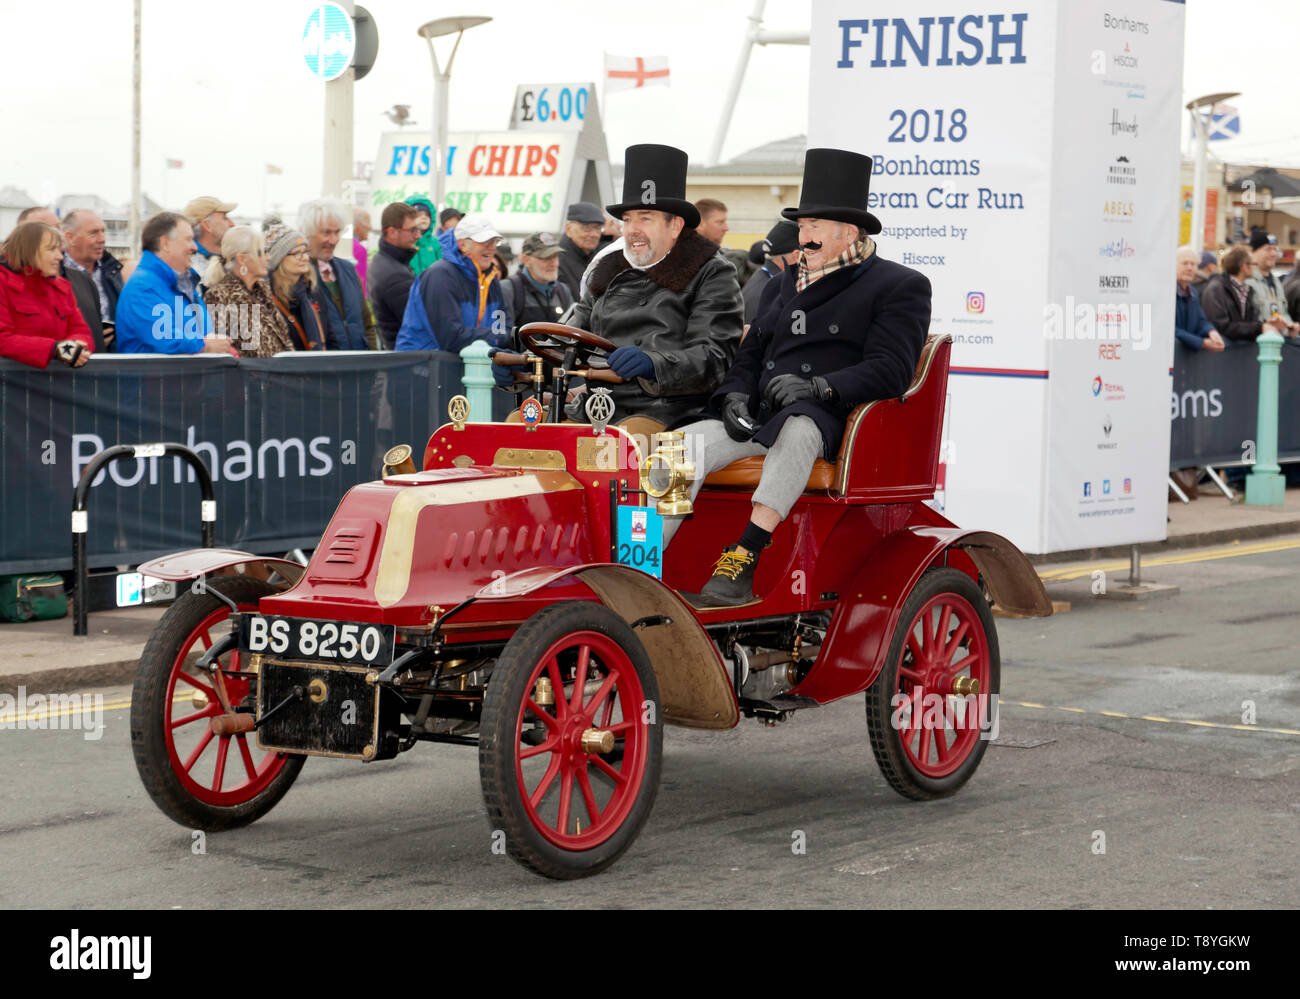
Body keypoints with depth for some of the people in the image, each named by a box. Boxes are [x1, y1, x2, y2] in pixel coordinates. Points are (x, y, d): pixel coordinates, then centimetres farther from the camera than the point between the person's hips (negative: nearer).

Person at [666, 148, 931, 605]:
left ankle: (745, 556, -47)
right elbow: (751, 355, 25)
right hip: (762, 418, 6)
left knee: (795, 429, -41)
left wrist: (818, 387, -23)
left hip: (833, 425, -6)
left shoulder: (901, 287, 3)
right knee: (687, 443, -21)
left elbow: (890, 370, -10)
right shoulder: (783, 286, 26)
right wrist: (736, 397, 2)